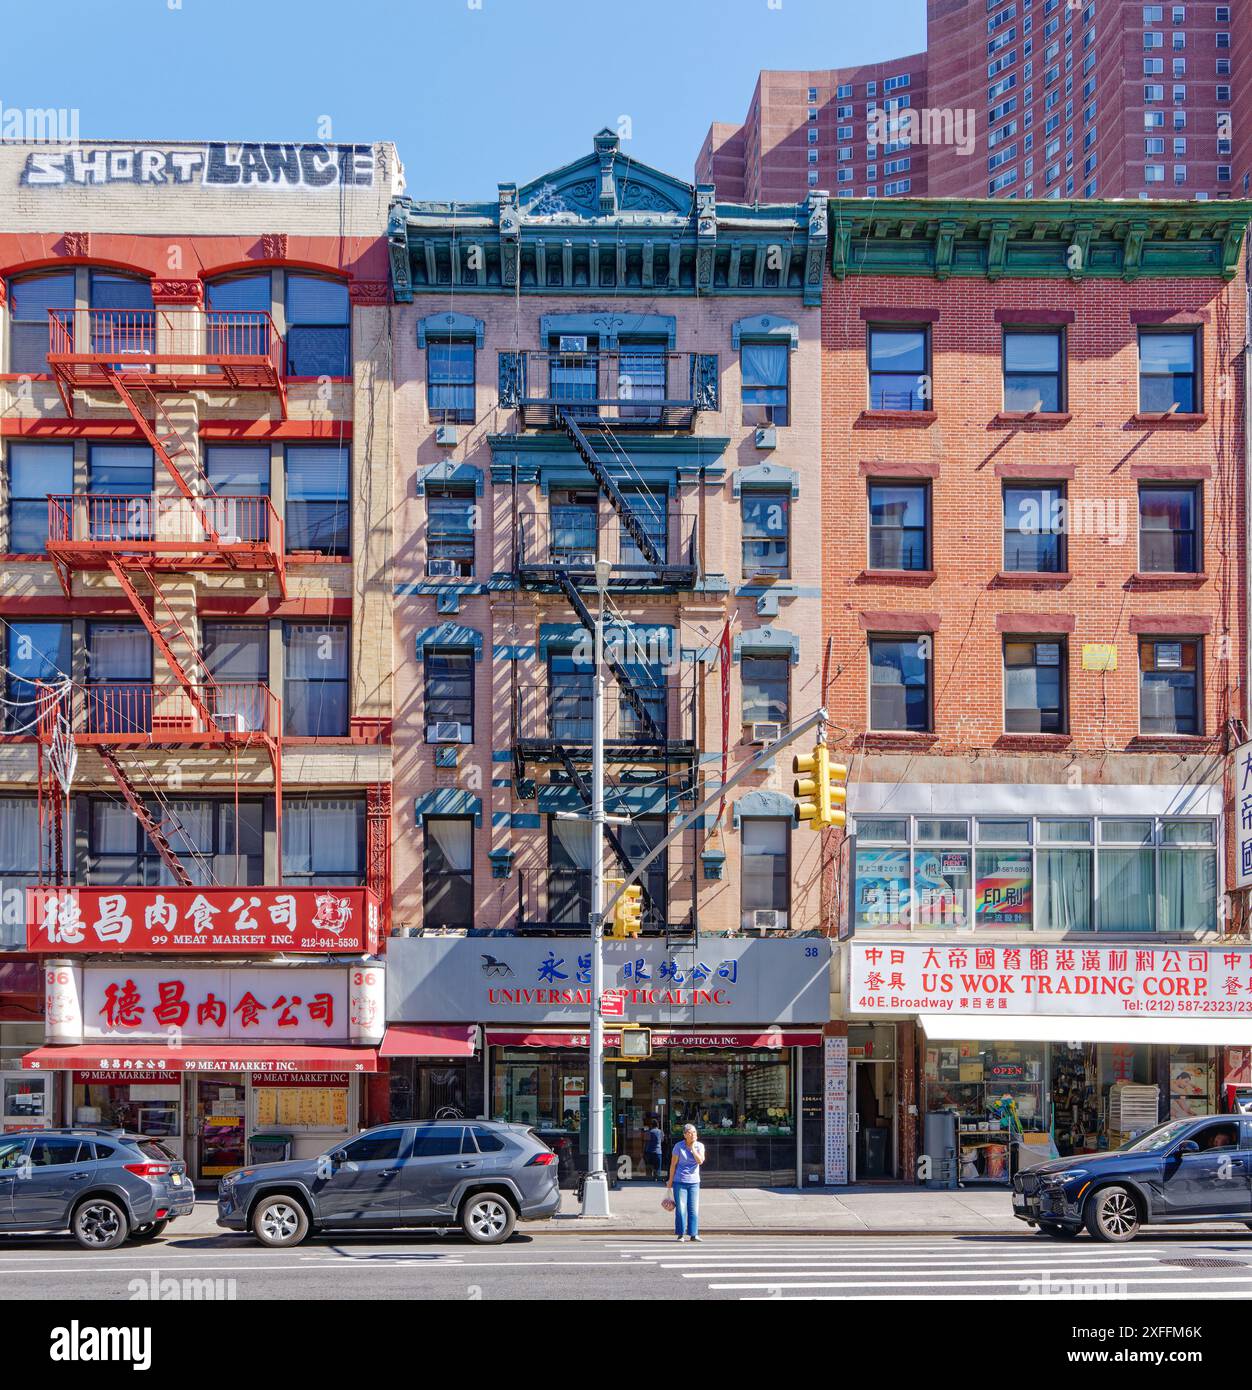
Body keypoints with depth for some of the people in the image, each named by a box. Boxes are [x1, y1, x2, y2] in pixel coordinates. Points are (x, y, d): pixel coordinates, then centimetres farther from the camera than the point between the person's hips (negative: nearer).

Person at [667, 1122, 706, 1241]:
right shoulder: (679, 1146, -4)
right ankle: (680, 1234, 5)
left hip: (694, 1181, 2)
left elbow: (700, 1161, -13)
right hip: (680, 1181, -2)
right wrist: (670, 1181, 1)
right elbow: (673, 1164, 0)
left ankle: (693, 1234, 7)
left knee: (694, 1209, 1)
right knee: (681, 1209, -2)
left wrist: (693, 1147, -13)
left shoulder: (699, 1146, 3)